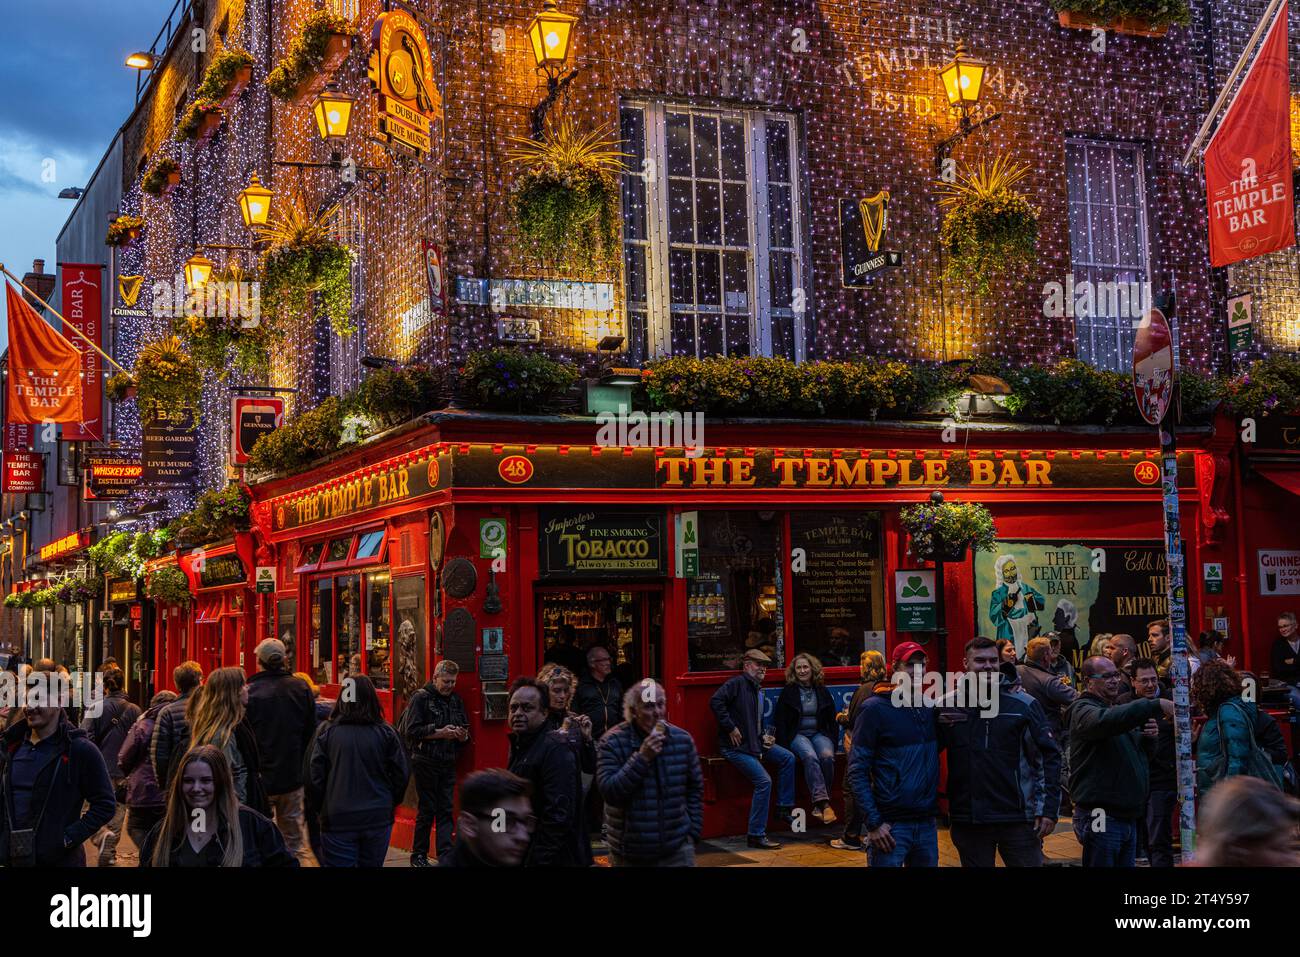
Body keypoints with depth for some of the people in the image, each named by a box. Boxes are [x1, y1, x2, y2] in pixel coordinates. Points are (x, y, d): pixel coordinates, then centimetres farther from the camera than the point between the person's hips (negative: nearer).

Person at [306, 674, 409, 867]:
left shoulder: (327, 732, -5)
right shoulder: (386, 732, -3)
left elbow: (313, 777, -4)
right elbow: (402, 773, -1)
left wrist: (322, 807, 12)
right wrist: (390, 803, 16)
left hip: (338, 821, -1)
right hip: (378, 818, 2)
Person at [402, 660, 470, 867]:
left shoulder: (456, 700, 13)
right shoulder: (421, 698, -5)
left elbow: (465, 730, 20)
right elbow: (412, 731, -14)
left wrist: (463, 736, -3)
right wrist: (440, 733, -17)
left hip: (448, 764, 5)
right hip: (426, 762, -5)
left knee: (446, 810, 2)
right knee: (426, 811, 0)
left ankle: (445, 854, 2)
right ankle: (418, 855, 11)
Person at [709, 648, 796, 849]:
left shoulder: (758, 690, 19)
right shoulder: (737, 683, -11)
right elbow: (716, 701, -26)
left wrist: (763, 736, 10)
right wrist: (730, 728, -23)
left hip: (755, 742, 9)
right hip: (736, 745, -9)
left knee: (787, 758, 2)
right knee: (763, 781, -19)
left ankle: (784, 808, 9)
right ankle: (756, 835, -12)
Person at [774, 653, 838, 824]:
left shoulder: (822, 692, 13)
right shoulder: (788, 692, 6)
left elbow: (832, 719, 16)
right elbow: (780, 721, 3)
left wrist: (833, 740, 2)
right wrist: (784, 746, -8)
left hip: (819, 733, 2)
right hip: (797, 735, -2)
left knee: (827, 756, -30)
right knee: (810, 757, -34)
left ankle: (819, 805, -24)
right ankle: (823, 803, -41)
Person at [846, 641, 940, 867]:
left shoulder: (929, 707, 10)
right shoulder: (875, 708, -7)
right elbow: (857, 770, -9)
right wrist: (873, 823, -14)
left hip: (927, 822, 5)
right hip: (891, 825, -5)